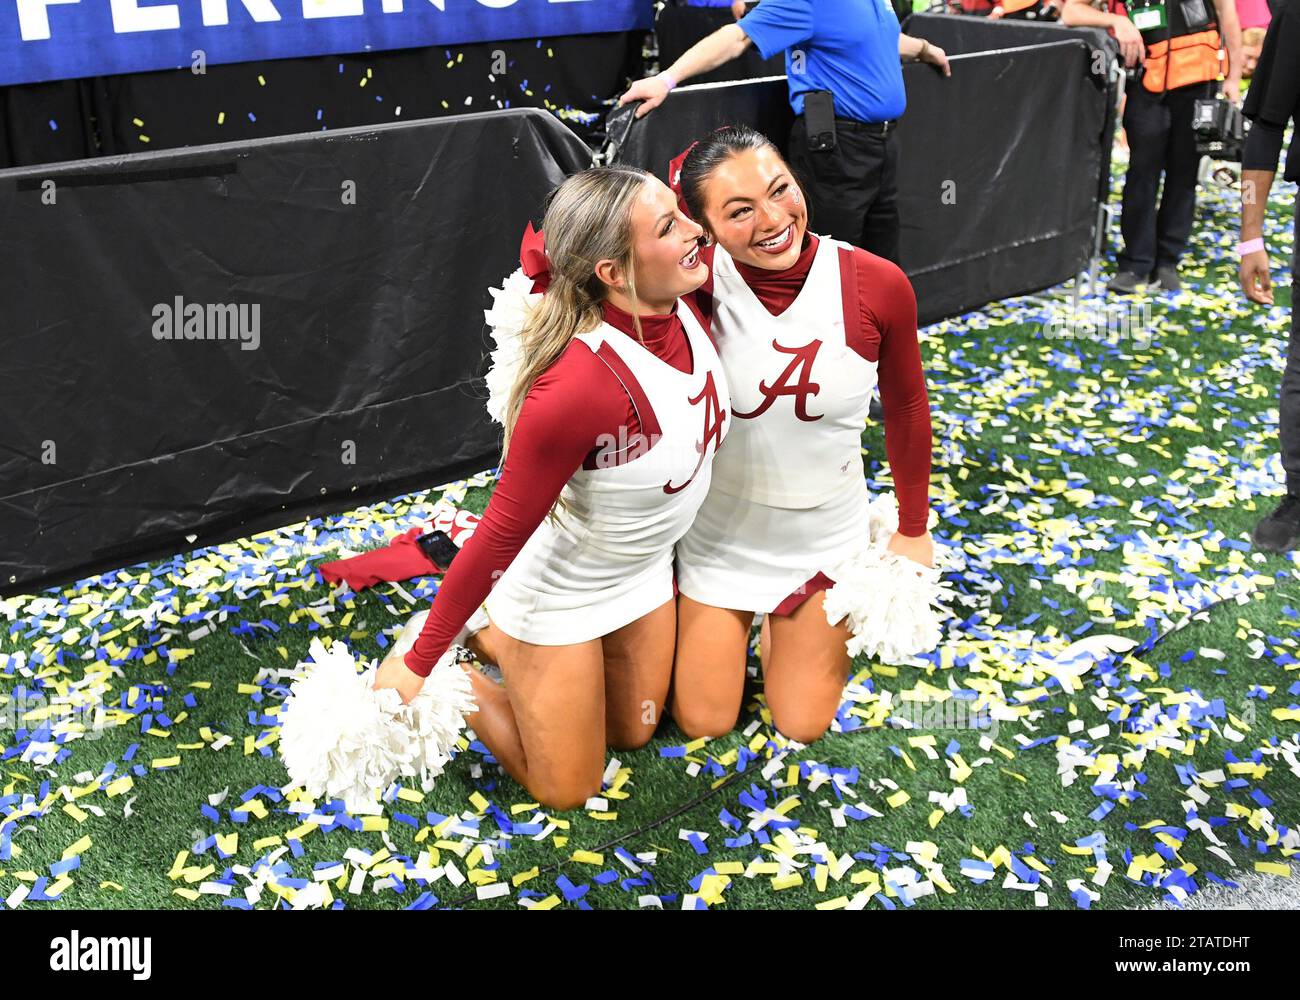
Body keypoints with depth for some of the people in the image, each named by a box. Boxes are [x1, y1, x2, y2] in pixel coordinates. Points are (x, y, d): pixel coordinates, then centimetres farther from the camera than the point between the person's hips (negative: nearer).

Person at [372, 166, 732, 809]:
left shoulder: (685, 308, -20)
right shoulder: (577, 387, -40)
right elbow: (502, 532, -29)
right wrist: (417, 664, -20)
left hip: (644, 567, 7)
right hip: (559, 592, -7)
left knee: (634, 733, 27)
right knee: (566, 791, 12)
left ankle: (493, 638, 39)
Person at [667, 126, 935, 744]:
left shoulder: (879, 285, -20)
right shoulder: (699, 283, -24)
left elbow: (905, 406, -4)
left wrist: (914, 529, 5)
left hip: (825, 534, 1)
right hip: (720, 531, 0)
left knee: (803, 724, 13)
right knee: (703, 722, 11)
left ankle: (819, 626, 42)